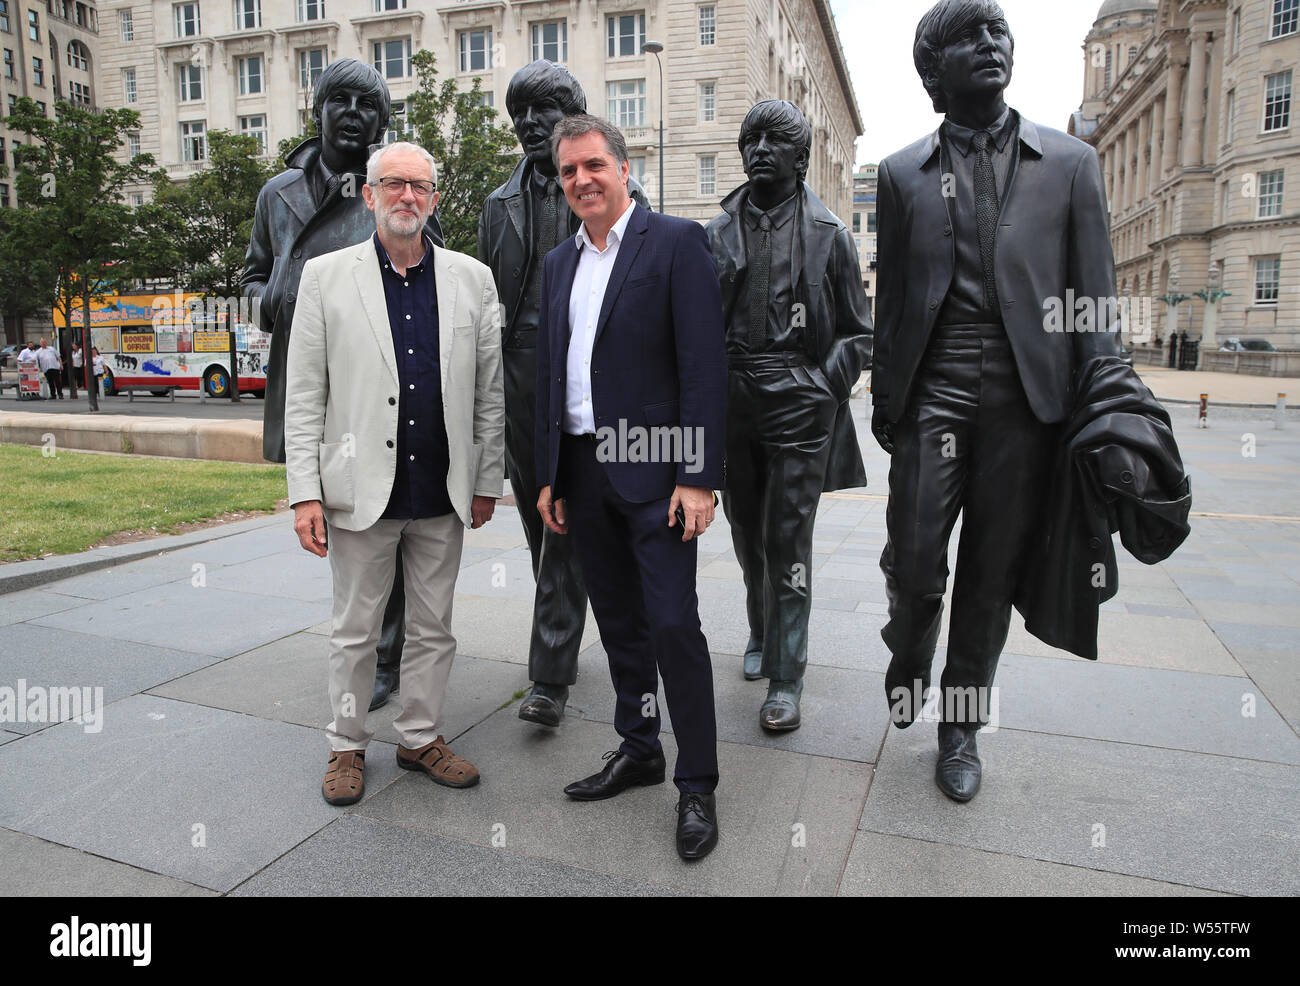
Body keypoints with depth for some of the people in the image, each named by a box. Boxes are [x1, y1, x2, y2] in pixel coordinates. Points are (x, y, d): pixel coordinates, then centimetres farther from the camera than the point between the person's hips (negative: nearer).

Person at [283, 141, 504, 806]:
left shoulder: (472, 279, 5)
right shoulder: (325, 276, 1)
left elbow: (489, 391, 7)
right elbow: (304, 395, -1)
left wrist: (487, 481, 5)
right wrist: (305, 493, -6)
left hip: (444, 496, 2)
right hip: (361, 491, -1)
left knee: (433, 627, 14)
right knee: (354, 630, 11)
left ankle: (421, 738, 32)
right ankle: (347, 745, 30)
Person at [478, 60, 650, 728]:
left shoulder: (618, 194, 3)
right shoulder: (501, 204, 15)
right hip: (519, 385, 5)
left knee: (568, 529, -6)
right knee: (538, 528, 12)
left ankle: (550, 678, -1)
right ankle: (562, 644, 31)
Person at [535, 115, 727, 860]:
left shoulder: (677, 241, -4)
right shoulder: (559, 262, 16)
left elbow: (704, 365, -11)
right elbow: (549, 373, 17)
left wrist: (700, 477, -18)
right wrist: (549, 476, 13)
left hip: (654, 468, -6)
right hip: (584, 472, 7)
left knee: (673, 623, -5)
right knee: (619, 621, 15)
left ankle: (698, 784, 10)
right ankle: (639, 749, 31)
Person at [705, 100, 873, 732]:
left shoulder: (828, 233, 4)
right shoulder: (719, 233, 10)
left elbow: (858, 332, 6)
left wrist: (824, 386, -7)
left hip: (799, 403, -3)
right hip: (732, 404, 4)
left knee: (789, 544, -3)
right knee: (748, 536, 15)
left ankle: (784, 679, 5)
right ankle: (761, 634, 37)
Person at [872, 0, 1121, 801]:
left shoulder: (1070, 163, 9)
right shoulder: (903, 173, 10)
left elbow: (1095, 294, 6)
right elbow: (893, 296, 11)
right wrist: (884, 400, 8)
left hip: (1025, 398, 0)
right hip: (933, 394, 0)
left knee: (992, 572, 6)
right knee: (914, 560, -3)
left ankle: (962, 726, 24)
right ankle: (909, 664, 31)